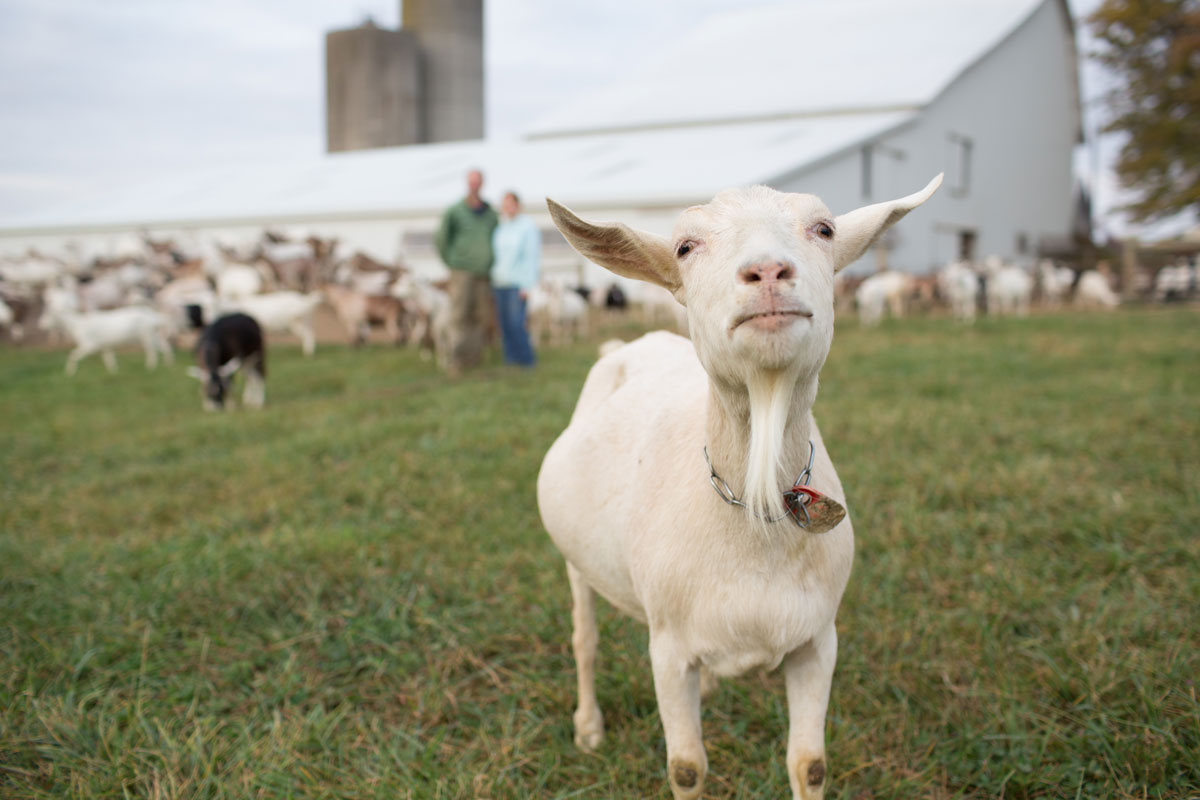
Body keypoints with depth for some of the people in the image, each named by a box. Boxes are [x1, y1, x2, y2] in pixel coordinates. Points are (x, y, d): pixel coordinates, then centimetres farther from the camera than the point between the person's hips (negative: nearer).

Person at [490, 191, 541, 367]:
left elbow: (532, 258, -7)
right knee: (505, 324, 5)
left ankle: (527, 359, 1)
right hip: (499, 283, 6)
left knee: (516, 323, -12)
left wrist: (527, 286, -11)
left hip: (518, 284, -6)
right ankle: (511, 359, 12)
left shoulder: (528, 227, -5)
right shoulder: (500, 228, 12)